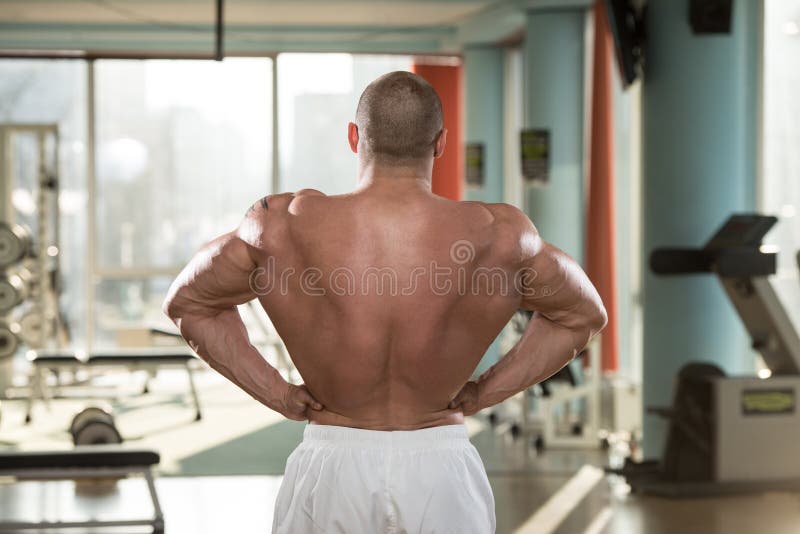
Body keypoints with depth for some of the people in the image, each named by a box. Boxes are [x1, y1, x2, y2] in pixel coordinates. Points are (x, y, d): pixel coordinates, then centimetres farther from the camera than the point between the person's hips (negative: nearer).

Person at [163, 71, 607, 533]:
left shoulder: (286, 226, -9)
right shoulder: (496, 235, -8)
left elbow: (187, 302, 7)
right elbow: (583, 315, 9)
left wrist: (278, 394, 7)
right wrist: (482, 394, 8)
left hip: (331, 473, 0)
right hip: (443, 478, 0)